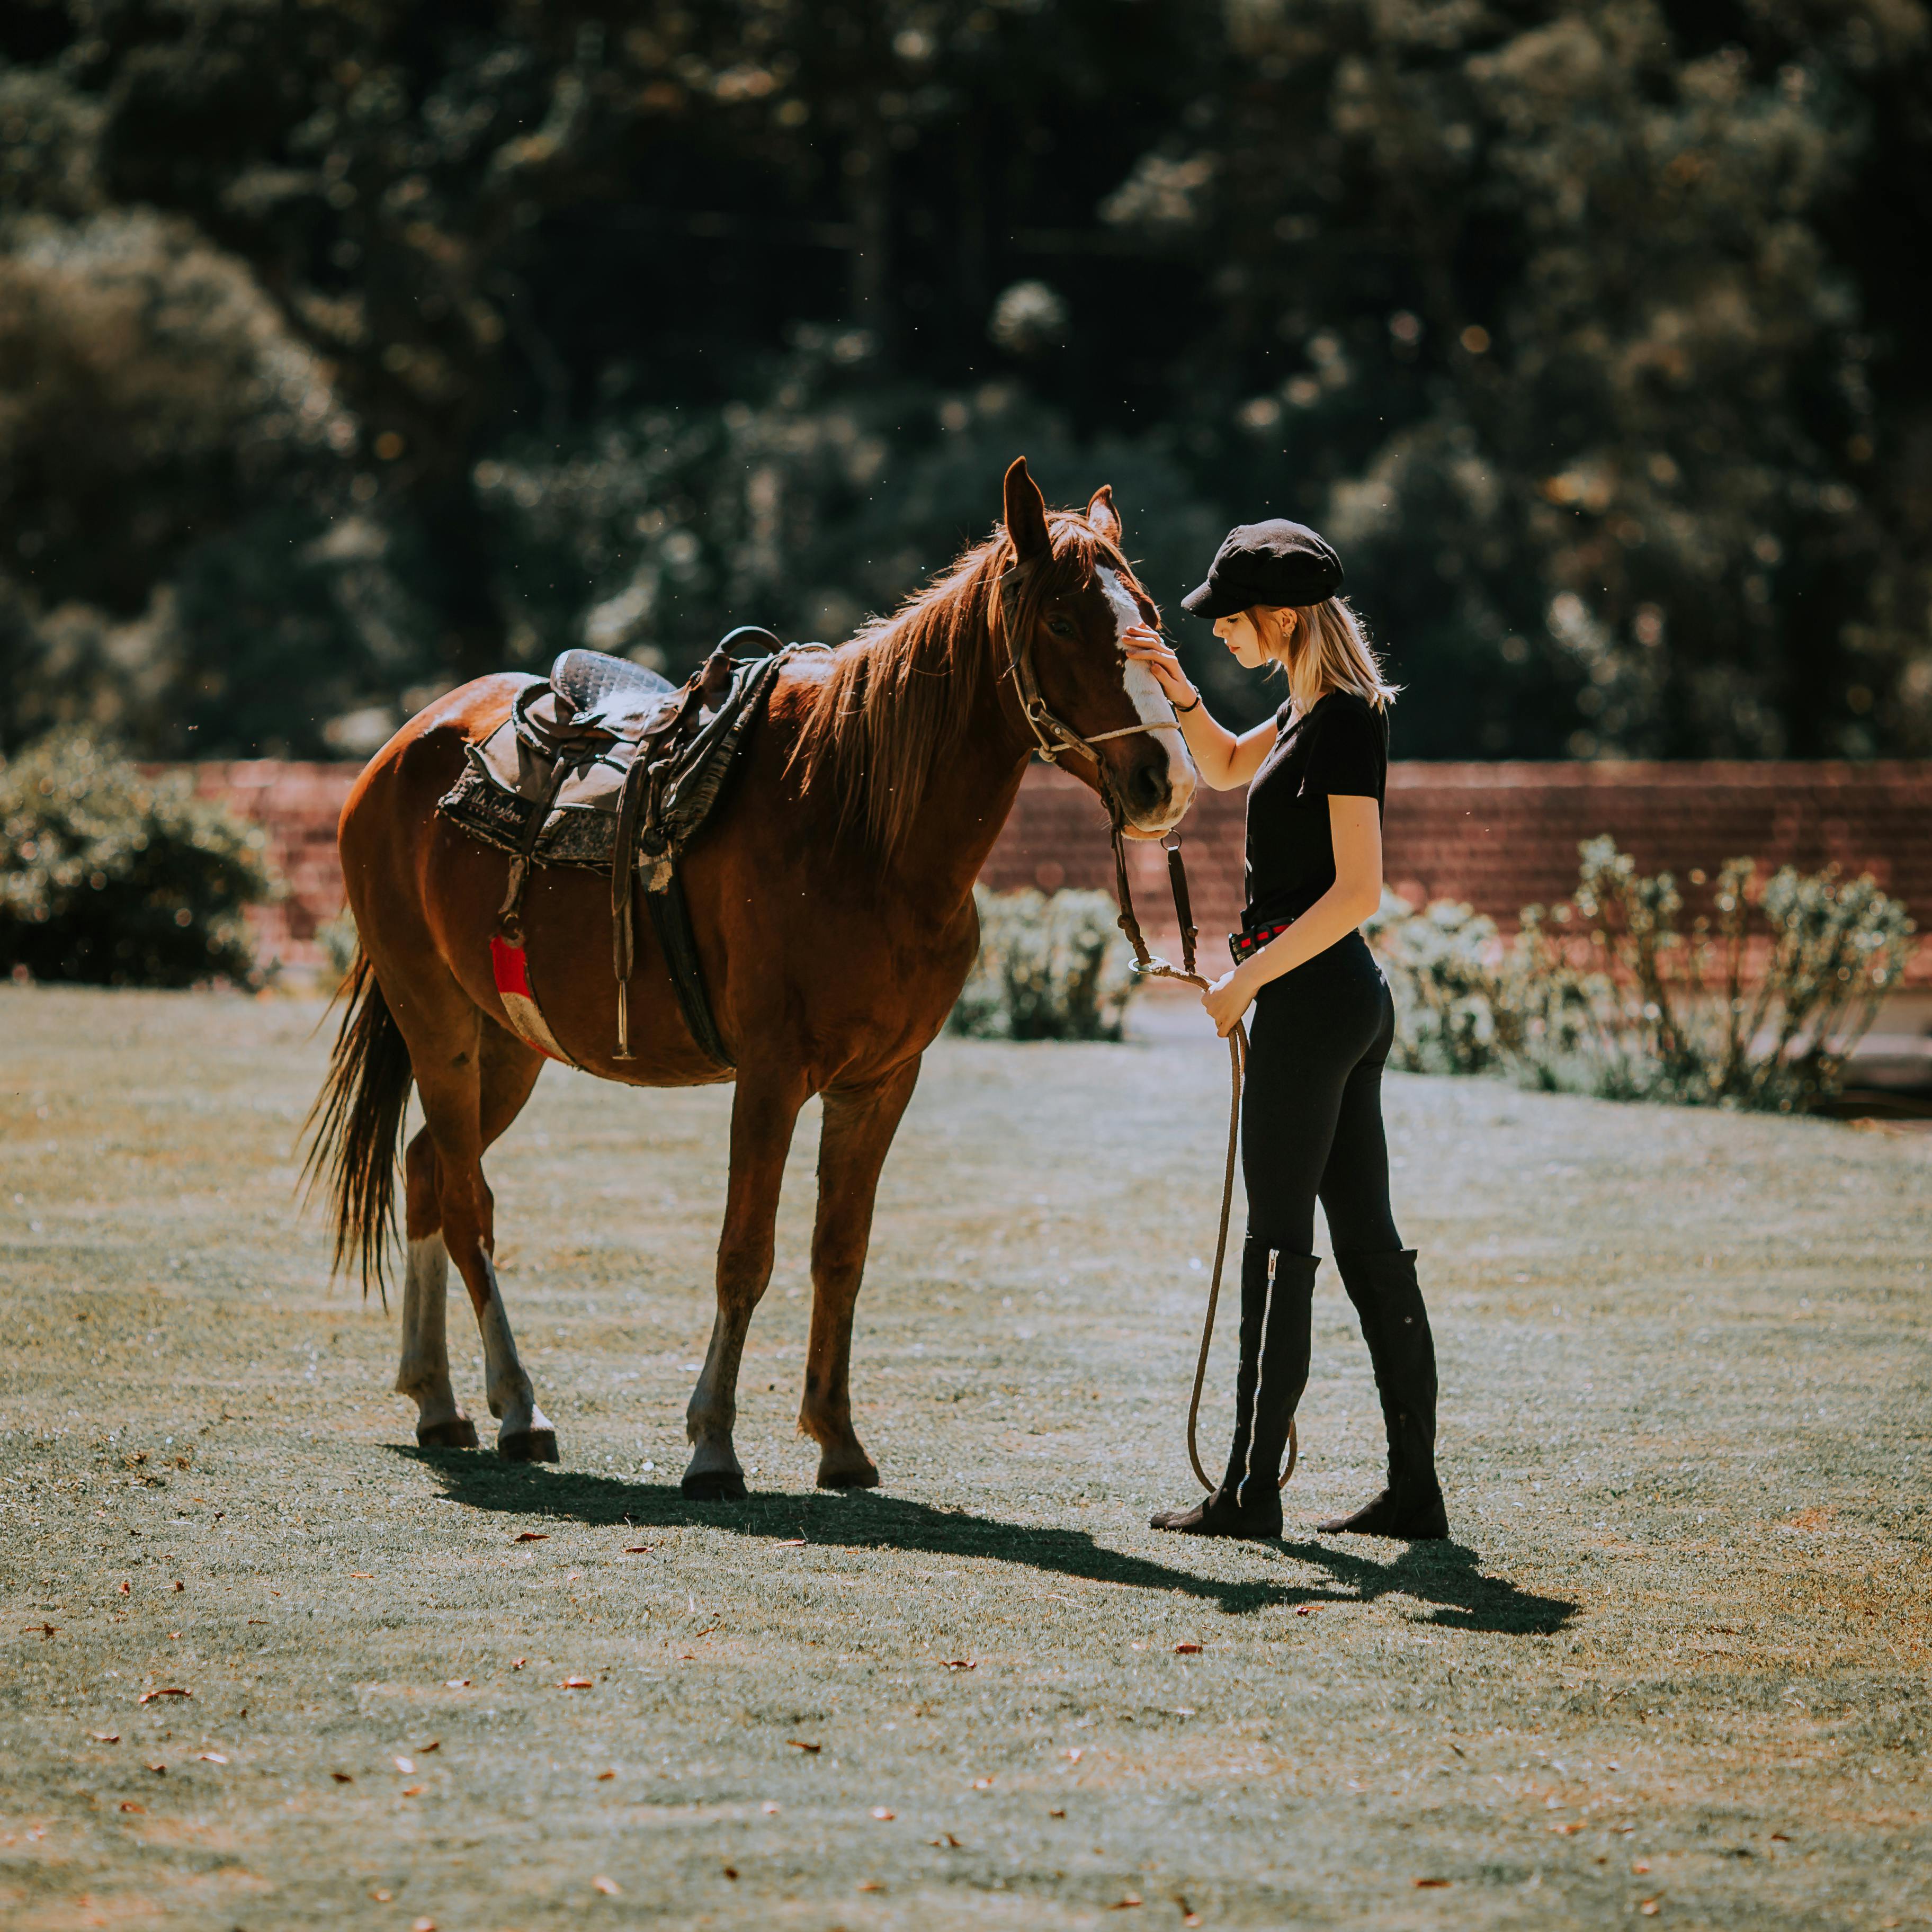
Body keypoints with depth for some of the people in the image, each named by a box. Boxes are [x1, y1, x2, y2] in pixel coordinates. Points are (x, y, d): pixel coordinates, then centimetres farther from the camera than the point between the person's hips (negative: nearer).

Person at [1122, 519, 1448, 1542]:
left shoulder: (1346, 720, -16)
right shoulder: (1311, 709, 13)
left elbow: (1357, 891, -22)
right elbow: (1227, 767, 32)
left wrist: (1248, 980, -17)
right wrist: (1178, 688, 15)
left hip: (1311, 998, -10)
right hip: (1350, 1001, 10)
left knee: (1278, 1242, -4)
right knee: (1368, 1241, 8)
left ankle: (1252, 1488, 2)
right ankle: (1415, 1488, 10)